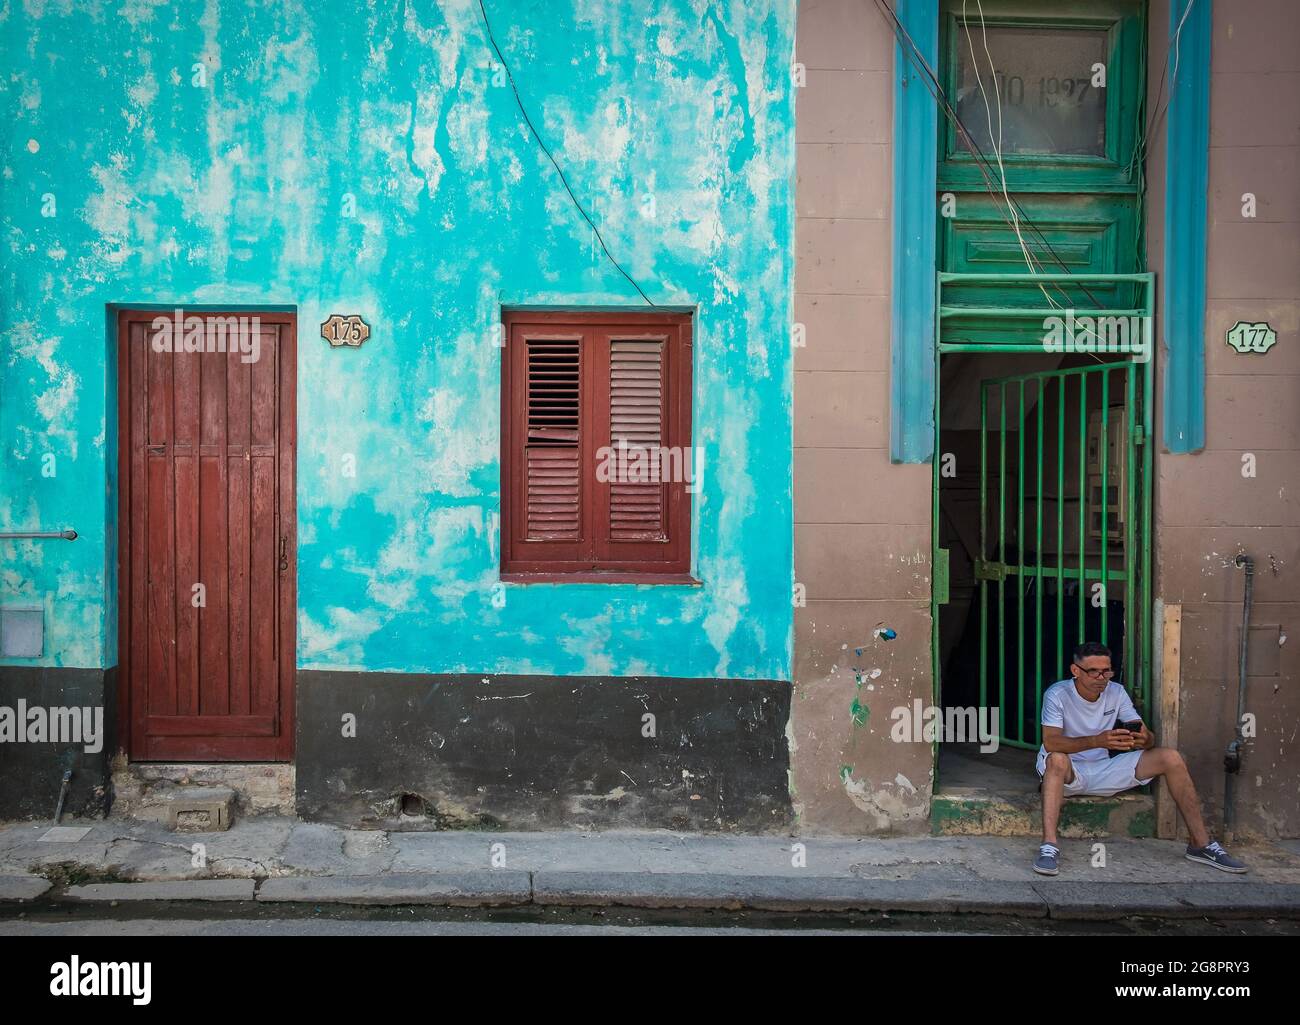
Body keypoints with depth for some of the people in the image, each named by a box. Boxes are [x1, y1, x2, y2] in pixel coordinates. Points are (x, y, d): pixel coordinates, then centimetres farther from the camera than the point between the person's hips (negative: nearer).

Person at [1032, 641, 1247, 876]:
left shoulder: (1116, 692, -1)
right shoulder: (1057, 694, -17)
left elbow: (1147, 736, -5)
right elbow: (1050, 742, -30)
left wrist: (1144, 739, -32)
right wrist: (1097, 741, -44)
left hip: (1104, 769, 5)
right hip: (1069, 772, -5)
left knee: (1171, 758, -11)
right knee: (1057, 759, -42)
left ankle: (1201, 844, -4)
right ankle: (1049, 846, -44)